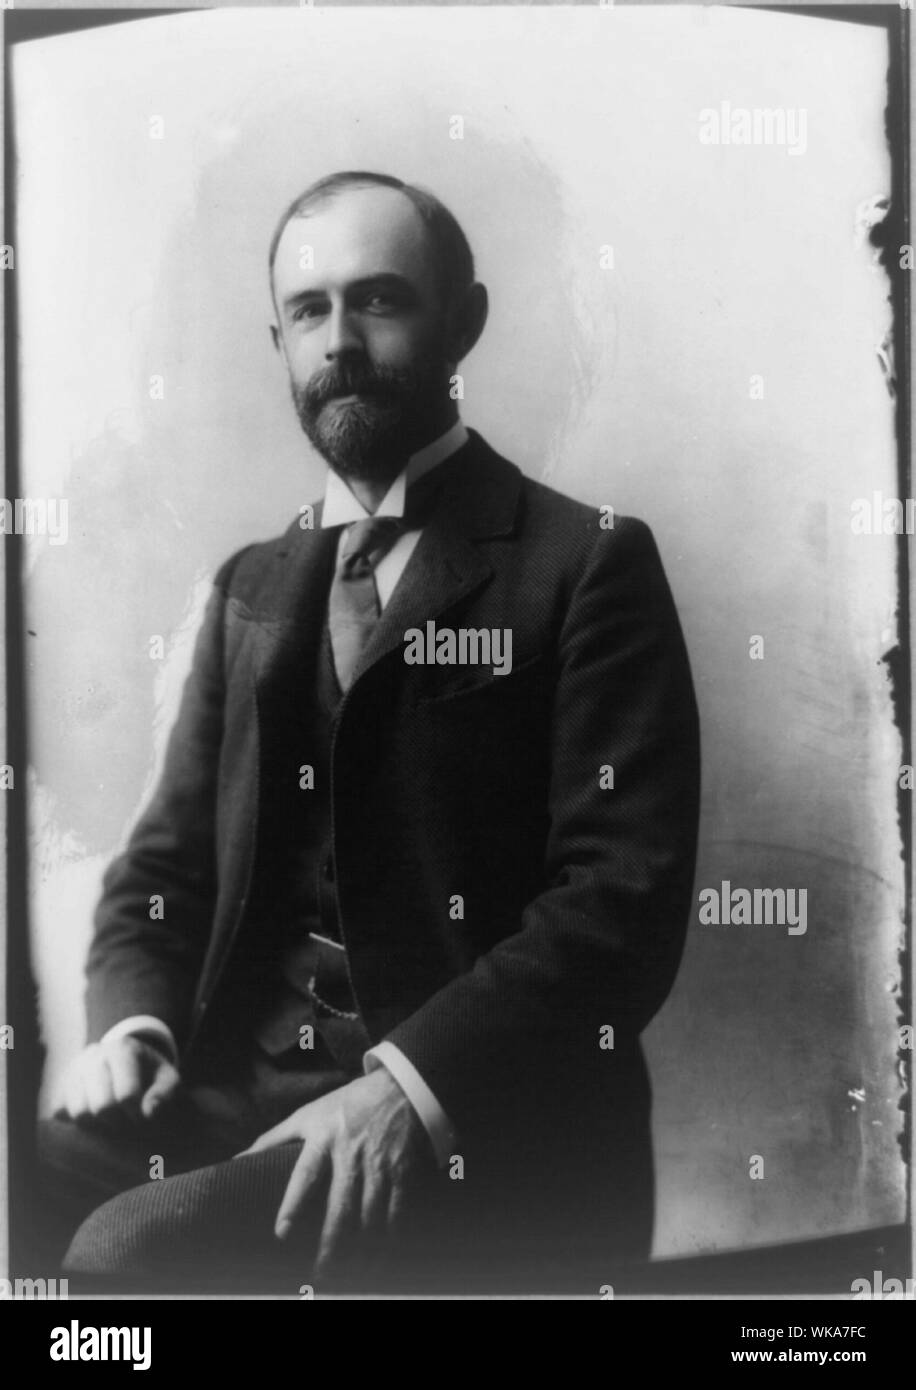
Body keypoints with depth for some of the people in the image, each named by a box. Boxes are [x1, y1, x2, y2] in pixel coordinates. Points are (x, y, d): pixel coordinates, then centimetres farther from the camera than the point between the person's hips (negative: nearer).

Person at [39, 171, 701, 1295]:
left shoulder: (587, 562, -1)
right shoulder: (250, 586, 17)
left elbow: (627, 894, -10)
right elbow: (168, 860, 16)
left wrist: (408, 1083, -21)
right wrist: (131, 1023, -4)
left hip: (482, 1130, -5)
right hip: (234, 1094, 5)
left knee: (128, 1252, -26)